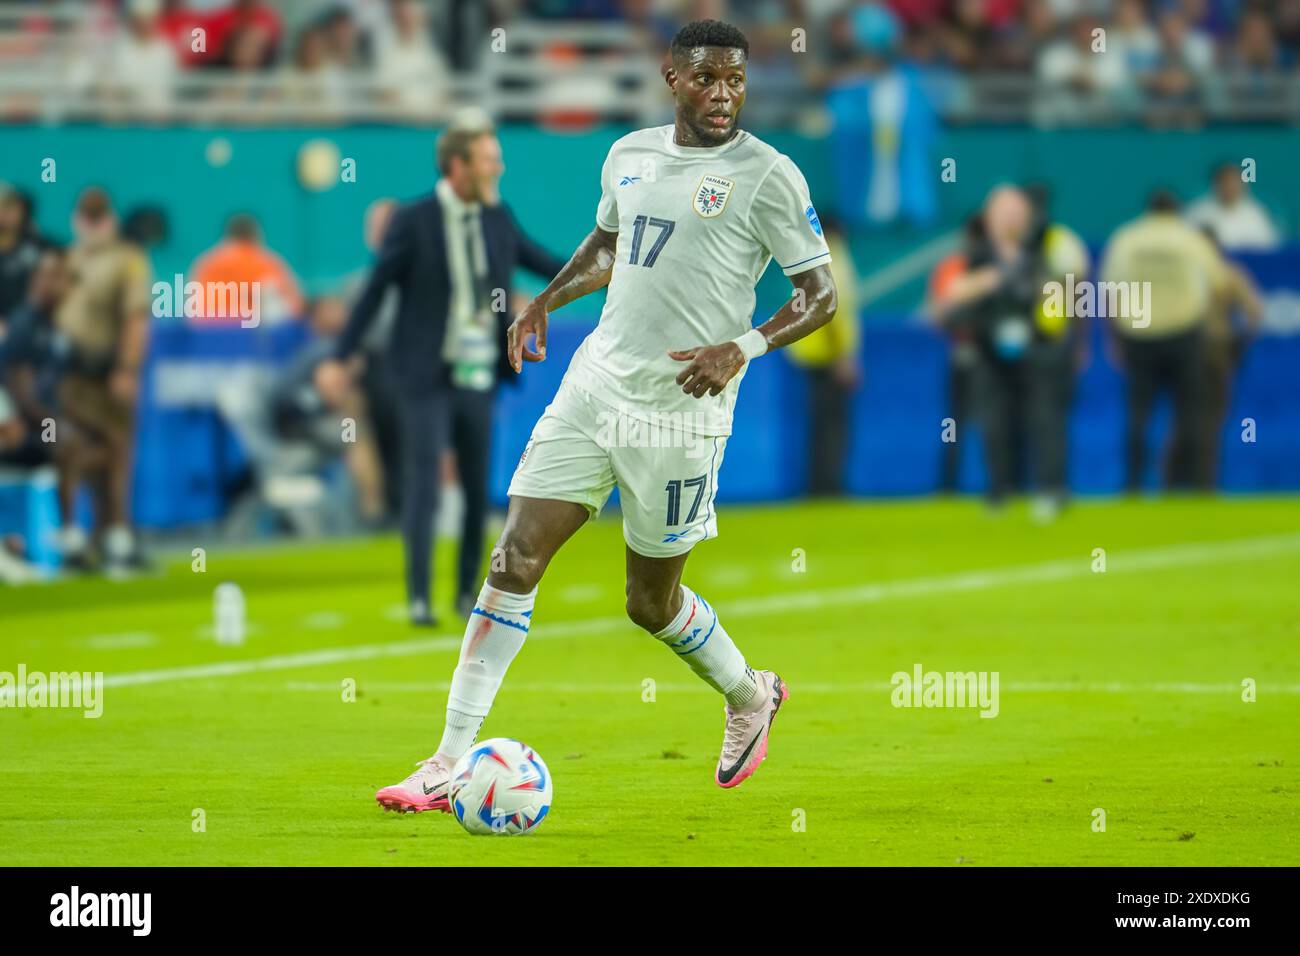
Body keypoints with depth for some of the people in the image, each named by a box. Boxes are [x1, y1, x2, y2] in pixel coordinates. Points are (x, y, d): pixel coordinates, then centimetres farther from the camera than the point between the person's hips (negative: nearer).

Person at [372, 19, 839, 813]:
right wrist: (547, 300, 13)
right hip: (595, 385, 5)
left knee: (651, 600, 6)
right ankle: (452, 763, -5)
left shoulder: (766, 175, -8)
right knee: (517, 559, -6)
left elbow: (821, 294, -6)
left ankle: (750, 696, 37)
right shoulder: (630, 155, 9)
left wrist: (744, 347, -21)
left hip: (680, 411, -5)